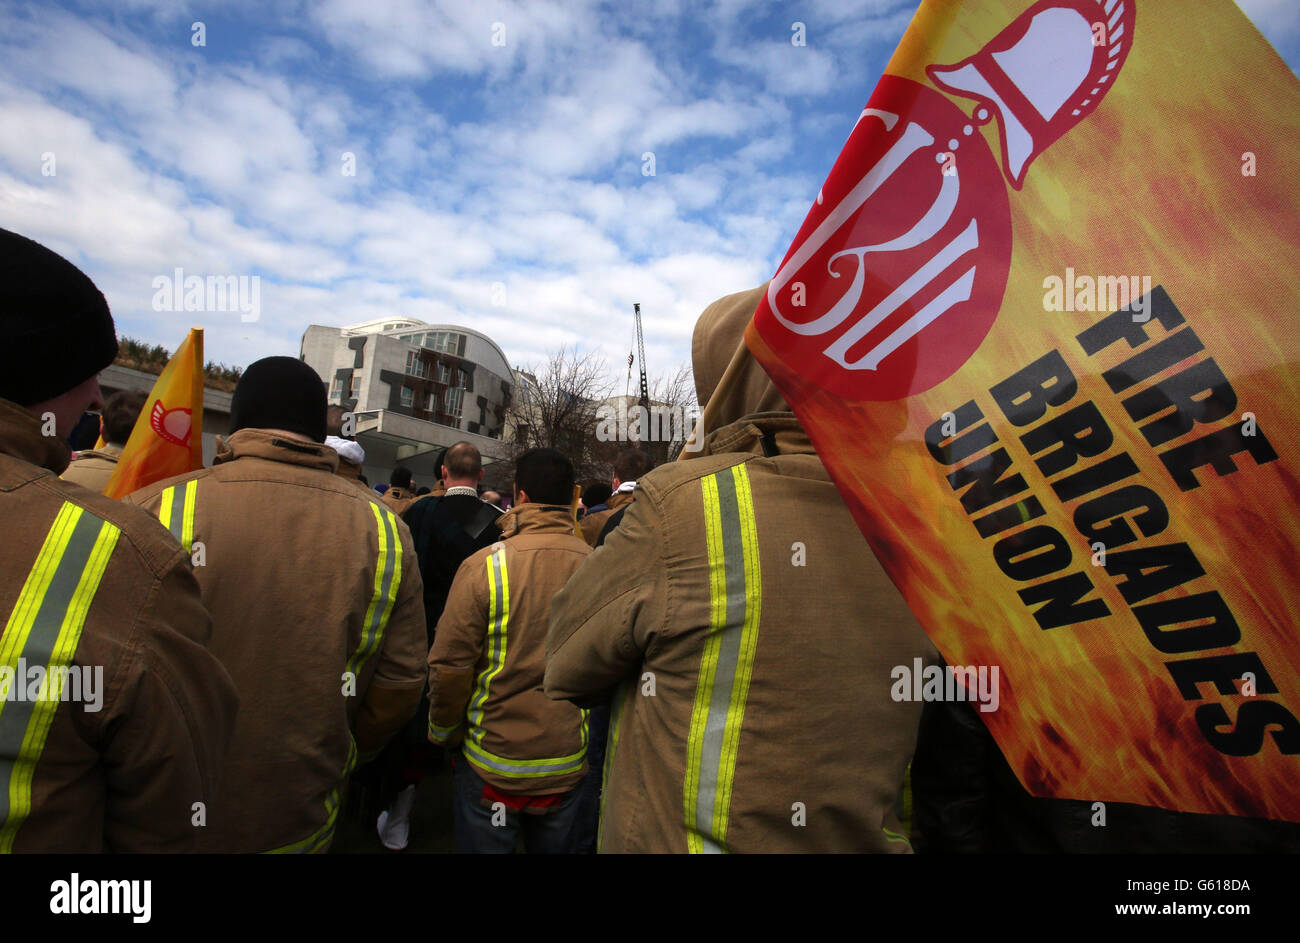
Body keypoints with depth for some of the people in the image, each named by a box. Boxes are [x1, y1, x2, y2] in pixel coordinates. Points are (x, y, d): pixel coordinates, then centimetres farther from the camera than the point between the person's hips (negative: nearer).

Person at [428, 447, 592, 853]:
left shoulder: (485, 566, -17)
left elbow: (450, 665, -14)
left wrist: (444, 733, 5)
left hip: (493, 766, -2)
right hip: (571, 766, 3)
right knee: (555, 847, 23)